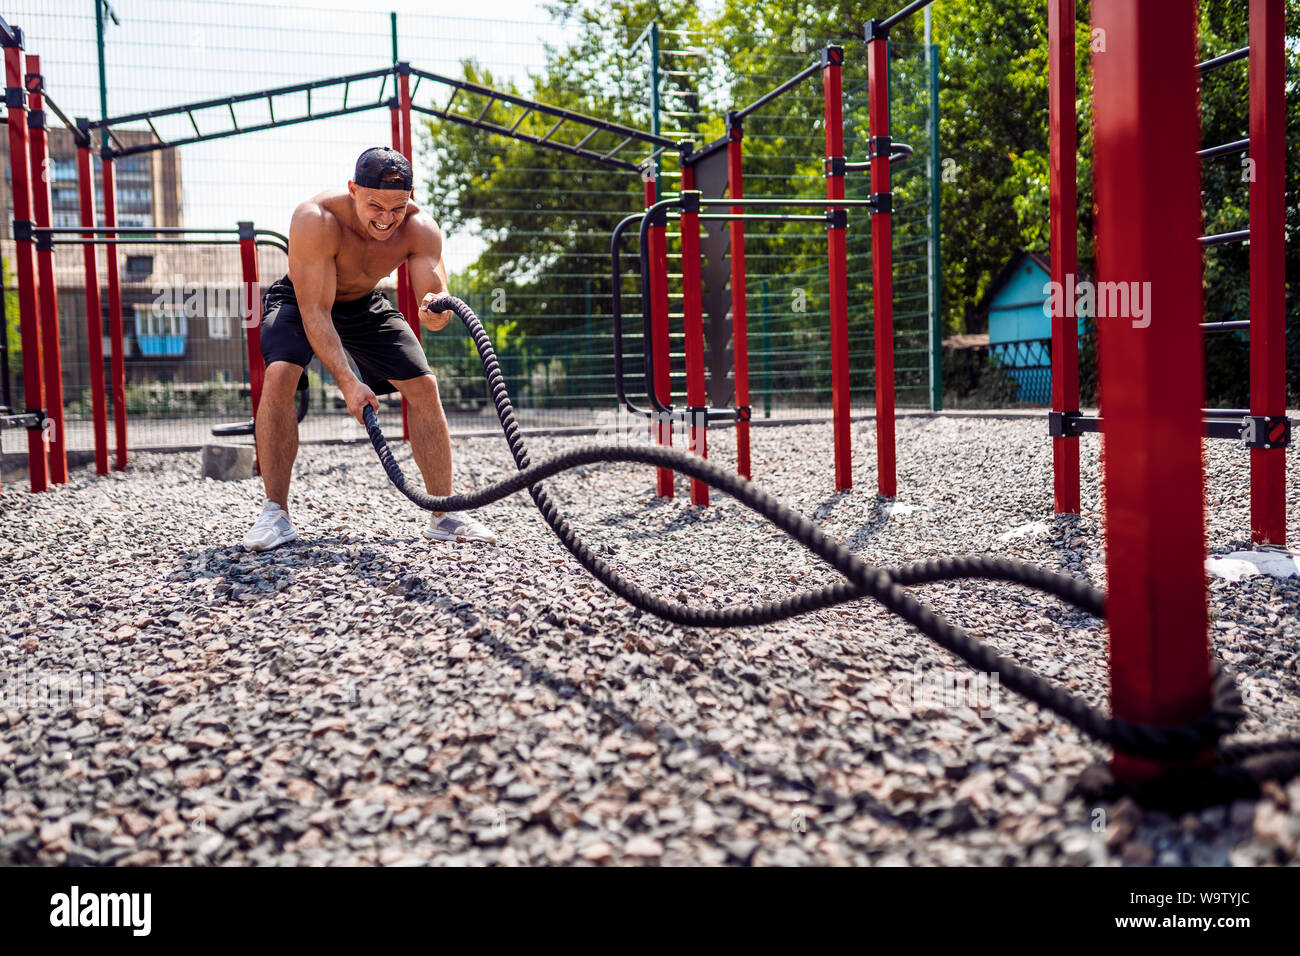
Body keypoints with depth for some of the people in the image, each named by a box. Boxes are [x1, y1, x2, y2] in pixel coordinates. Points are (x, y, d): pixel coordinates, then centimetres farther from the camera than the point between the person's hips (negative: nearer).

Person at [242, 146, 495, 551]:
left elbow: (435, 294, -31)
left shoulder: (420, 229, -26)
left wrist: (436, 311, -57)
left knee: (424, 386, -7)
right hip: (301, 299, -3)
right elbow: (315, 311, -37)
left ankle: (445, 516, 3)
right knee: (280, 374, -30)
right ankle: (275, 514, -20)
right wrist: (348, 382, -46)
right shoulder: (315, 220, -37)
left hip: (364, 304, 4)